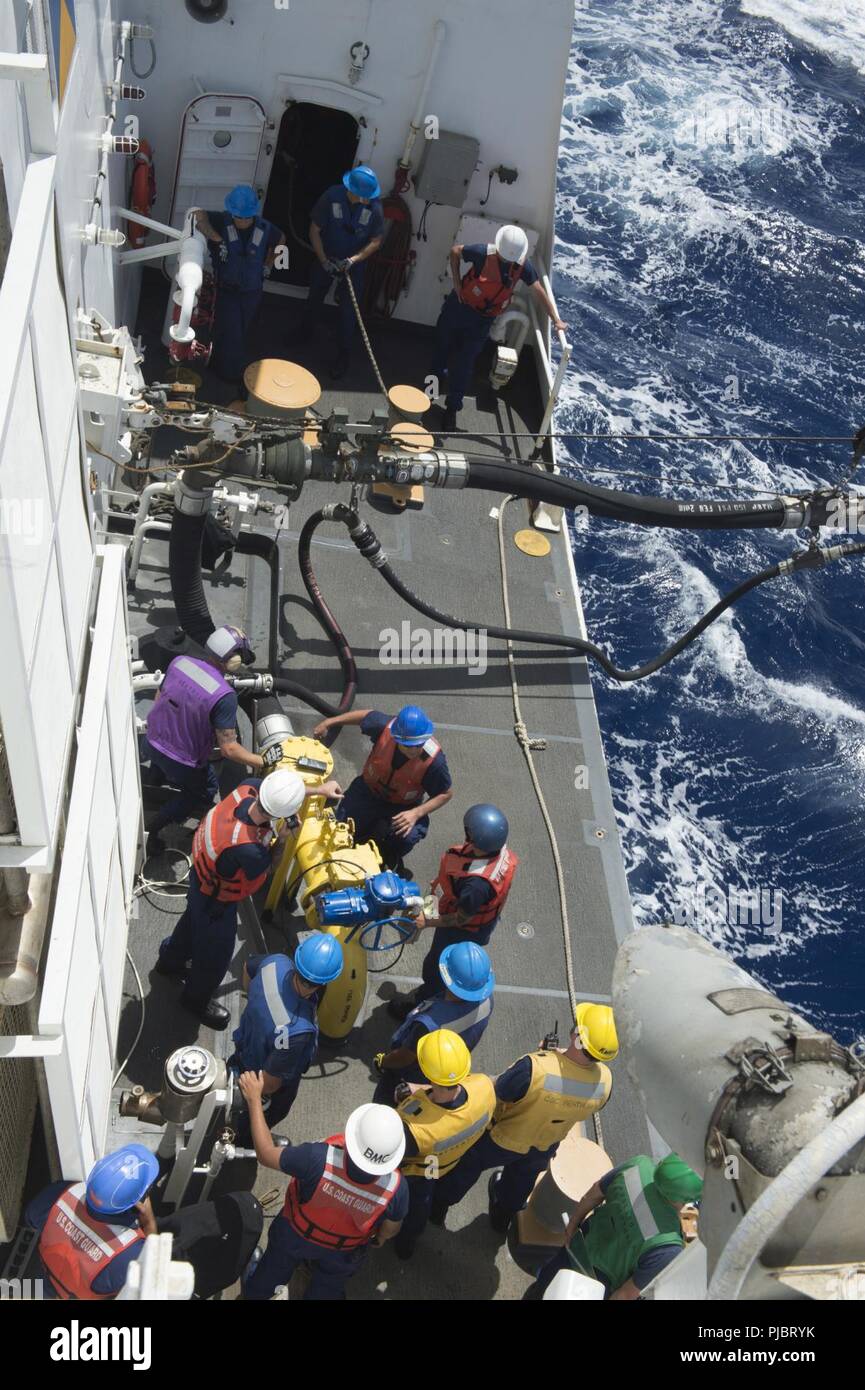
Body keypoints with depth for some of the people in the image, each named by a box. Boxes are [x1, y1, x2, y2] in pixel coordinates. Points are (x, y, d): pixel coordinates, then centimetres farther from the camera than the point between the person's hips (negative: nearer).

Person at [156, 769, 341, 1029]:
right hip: (216, 899, -7)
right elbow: (264, 868, -21)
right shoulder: (247, 850, -47)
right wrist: (282, 838, -23)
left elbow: (273, 790, -5)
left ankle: (170, 961, 65)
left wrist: (318, 790, 1)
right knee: (216, 952, 22)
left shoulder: (248, 788, -31)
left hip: (202, 874, 7)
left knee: (193, 921, 36)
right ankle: (197, 999, 51)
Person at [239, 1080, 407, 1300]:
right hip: (342, 1253, 0)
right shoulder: (396, 1188, -39)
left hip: (296, 1234, 0)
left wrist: (254, 1099, -19)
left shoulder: (321, 1159, -46)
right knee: (326, 1288, 34)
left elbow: (266, 1154, -27)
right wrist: (380, 1238, 10)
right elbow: (391, 1229, -15)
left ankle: (254, 1293, 63)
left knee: (273, 1267, 34)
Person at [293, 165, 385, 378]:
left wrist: (354, 259, -26)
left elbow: (376, 240, -13)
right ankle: (303, 333, 48)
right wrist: (323, 260, -18)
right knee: (314, 299, 21)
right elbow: (314, 230, -14)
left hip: (354, 263, -1)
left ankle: (343, 355, 16)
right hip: (327, 258, 1)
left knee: (348, 311, 0)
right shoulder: (332, 196, -23)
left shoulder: (374, 205, -22)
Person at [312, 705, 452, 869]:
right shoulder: (384, 727, -29)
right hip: (368, 791, 2)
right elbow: (366, 715, -5)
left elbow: (446, 794, -16)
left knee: (407, 837, -29)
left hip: (403, 807, -2)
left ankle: (389, 861, 9)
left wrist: (416, 813, -30)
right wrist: (328, 722, 6)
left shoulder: (434, 761, -33)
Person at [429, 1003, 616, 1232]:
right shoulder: (604, 1080, -31)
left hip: (502, 1139, -3)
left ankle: (438, 1209, 53)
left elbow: (498, 1092, -25)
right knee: (520, 1181, 36)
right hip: (544, 1149, 4)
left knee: (467, 1166, 29)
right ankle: (501, 1218, 64)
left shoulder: (535, 1068, -45)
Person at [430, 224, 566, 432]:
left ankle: (452, 407, 19)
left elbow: (539, 292, -8)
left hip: (482, 320, 0)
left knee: (463, 365, 4)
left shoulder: (522, 265, -16)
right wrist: (456, 282, -12)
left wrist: (555, 319, -11)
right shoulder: (484, 253, -23)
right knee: (442, 346, 21)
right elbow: (455, 251, -7)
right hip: (459, 306, 0)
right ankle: (437, 375, 53)